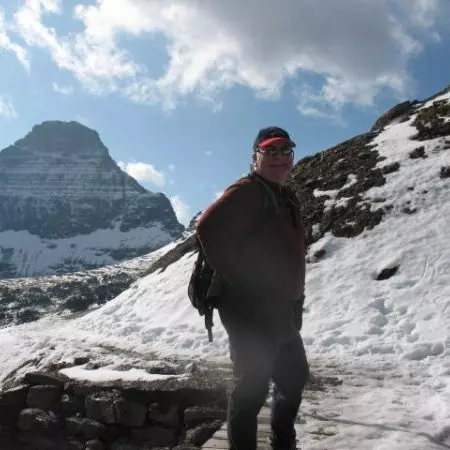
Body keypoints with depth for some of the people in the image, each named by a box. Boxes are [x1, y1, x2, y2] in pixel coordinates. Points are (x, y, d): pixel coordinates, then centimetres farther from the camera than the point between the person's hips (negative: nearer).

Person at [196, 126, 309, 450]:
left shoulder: (287, 197, 15)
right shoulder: (247, 192, -15)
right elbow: (209, 228, -30)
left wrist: (295, 301, 15)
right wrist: (238, 281, -24)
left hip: (283, 311, 10)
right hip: (251, 311, -10)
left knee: (295, 378, 22)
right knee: (252, 387, -1)